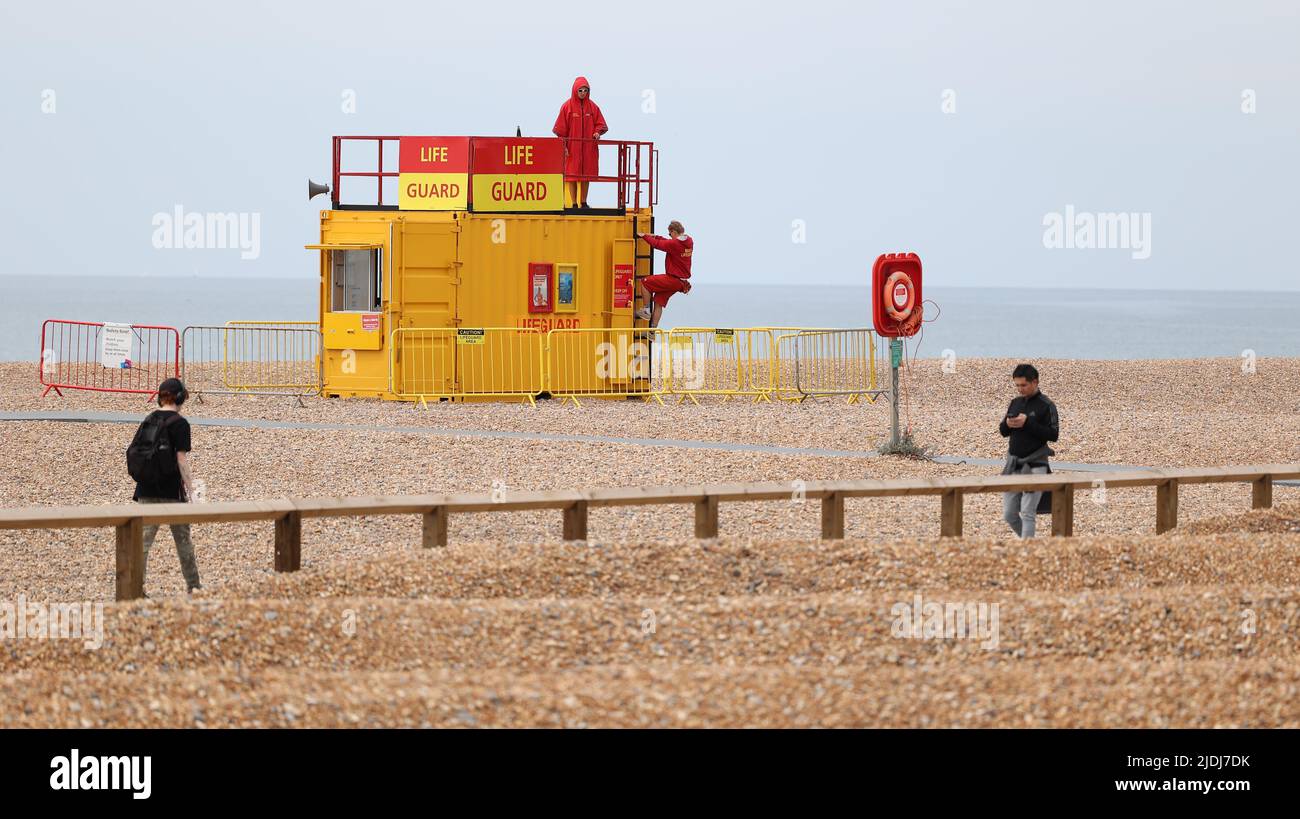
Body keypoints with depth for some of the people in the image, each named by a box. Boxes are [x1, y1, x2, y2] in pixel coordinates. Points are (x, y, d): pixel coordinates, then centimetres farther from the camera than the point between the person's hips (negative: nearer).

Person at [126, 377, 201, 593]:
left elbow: (133, 451, 10)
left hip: (146, 489, 4)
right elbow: (181, 459, -14)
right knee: (182, 538, 10)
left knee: (143, 537, 3)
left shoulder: (148, 420, 7)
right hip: (171, 490, -4)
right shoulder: (179, 423, -10)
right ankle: (193, 586, 20)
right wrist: (190, 487, -9)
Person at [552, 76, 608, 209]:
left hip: (588, 147, 3)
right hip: (572, 147, -3)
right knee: (572, 174, -2)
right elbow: (561, 128, -4)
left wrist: (597, 132, -14)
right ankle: (573, 203, 1)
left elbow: (600, 124, 8)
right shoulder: (567, 106, -3)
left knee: (586, 174, 7)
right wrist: (563, 146, -10)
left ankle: (583, 202, 16)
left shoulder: (593, 107, 4)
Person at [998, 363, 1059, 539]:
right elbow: (1003, 431, 16)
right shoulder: (1015, 403, 11)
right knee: (1009, 515, 6)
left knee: (1027, 514, -9)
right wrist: (1007, 424, -7)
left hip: (1035, 465, -6)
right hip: (1013, 463, 6)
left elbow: (1054, 435, -13)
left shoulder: (1046, 406, -7)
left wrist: (1028, 423, -20)